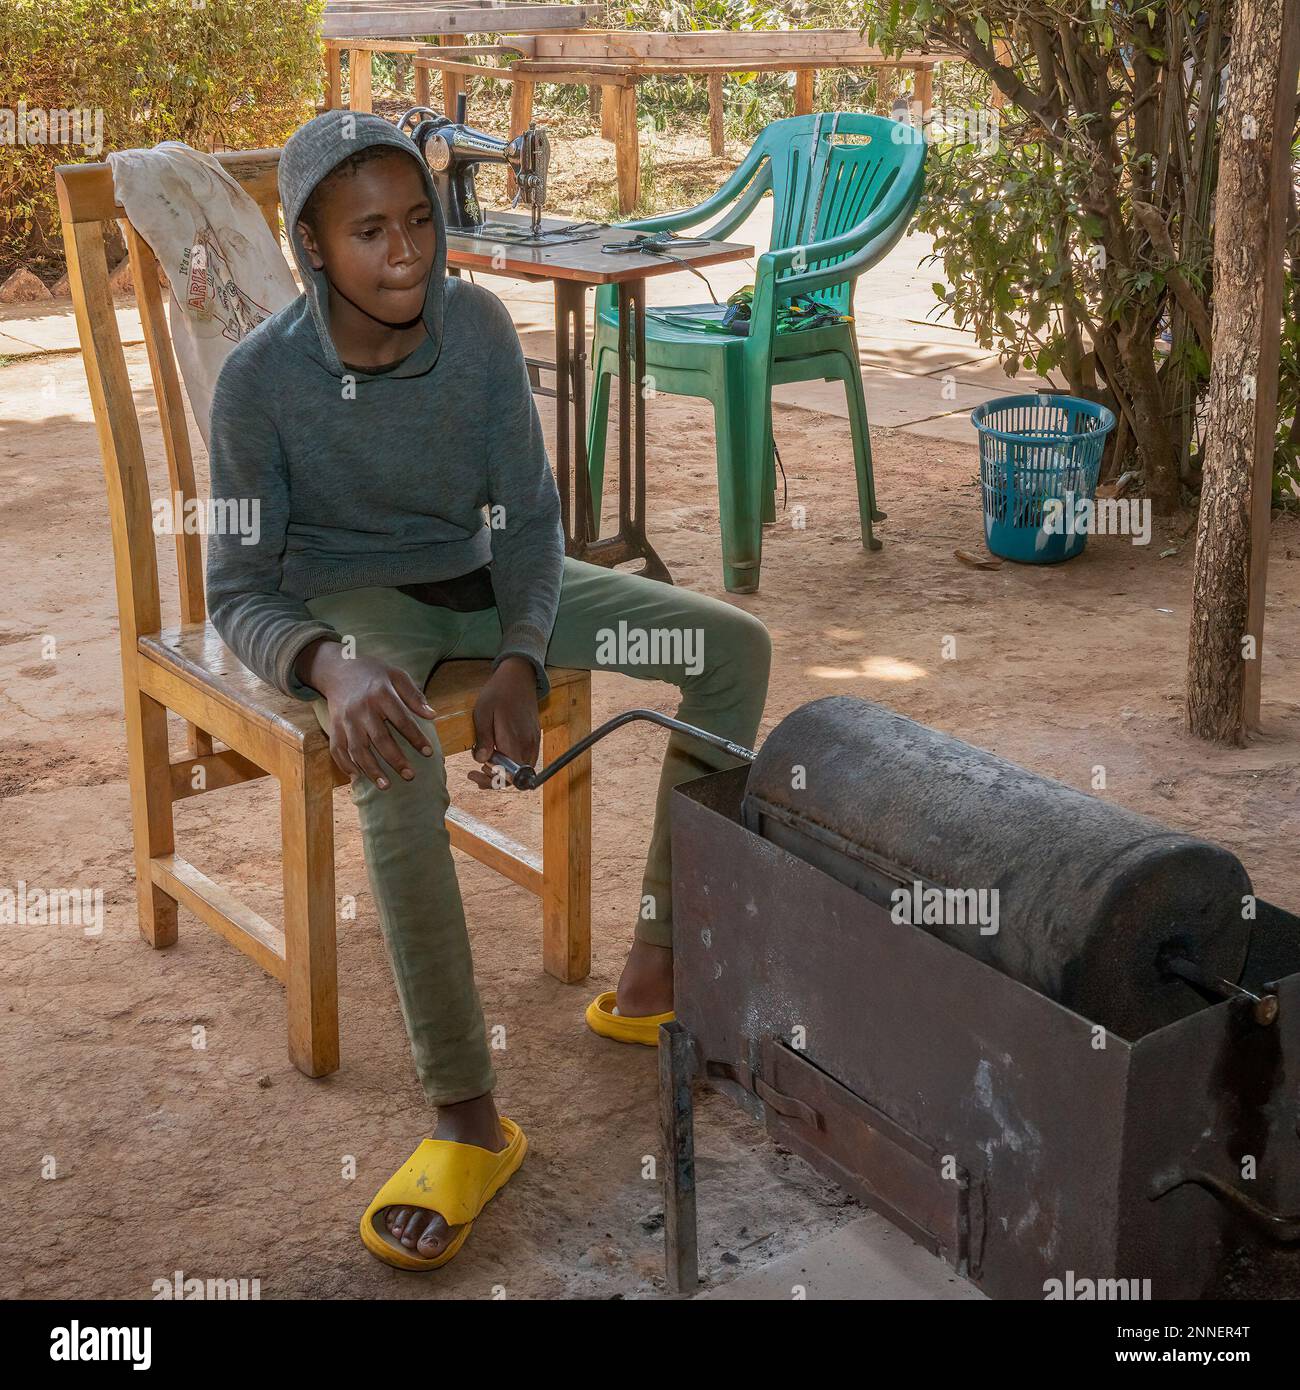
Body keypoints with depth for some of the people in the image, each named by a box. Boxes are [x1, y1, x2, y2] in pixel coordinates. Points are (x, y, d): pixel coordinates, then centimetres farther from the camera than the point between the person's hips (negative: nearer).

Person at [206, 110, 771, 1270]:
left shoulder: (478, 324, -11)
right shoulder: (263, 378, -20)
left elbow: (529, 513, -6)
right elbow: (239, 591, -18)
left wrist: (521, 659, -24)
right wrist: (330, 664, -40)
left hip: (480, 577, 5)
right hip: (351, 600, -5)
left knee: (734, 646, -7)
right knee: (395, 759, -40)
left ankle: (657, 972, -2)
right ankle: (468, 1120, -31)